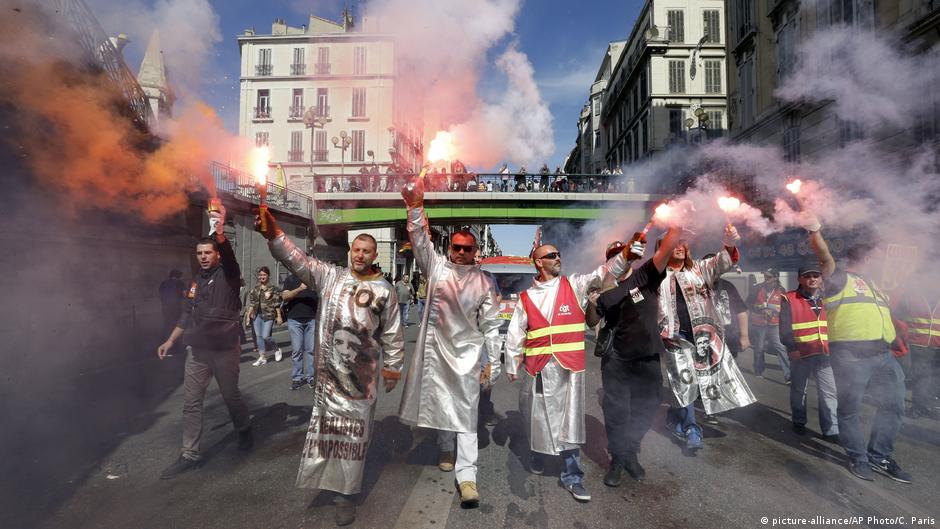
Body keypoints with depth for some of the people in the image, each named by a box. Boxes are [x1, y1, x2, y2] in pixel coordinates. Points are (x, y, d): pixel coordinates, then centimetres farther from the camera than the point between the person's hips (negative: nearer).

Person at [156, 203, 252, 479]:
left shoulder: (227, 274, -8)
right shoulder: (196, 281, 10)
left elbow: (229, 255, -31)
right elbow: (188, 315, 18)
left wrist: (220, 233, -50)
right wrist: (170, 341, 16)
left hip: (225, 350, -5)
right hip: (197, 351, 6)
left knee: (231, 396, 9)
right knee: (191, 403, 6)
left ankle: (244, 431, 35)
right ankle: (190, 455, 16)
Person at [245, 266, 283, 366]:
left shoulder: (273, 288, -4)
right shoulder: (255, 288, 10)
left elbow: (277, 304, -5)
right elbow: (252, 303, 14)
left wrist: (279, 316, -7)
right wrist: (249, 314, 8)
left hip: (268, 315, -5)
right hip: (257, 315, 5)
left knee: (265, 336, -9)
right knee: (258, 336, 6)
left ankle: (277, 349, 18)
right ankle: (262, 357, 16)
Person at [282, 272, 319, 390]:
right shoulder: (290, 279, 7)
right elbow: (285, 296, -6)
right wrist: (299, 289, -21)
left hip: (312, 319, 1)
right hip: (294, 319, 0)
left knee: (311, 349, 1)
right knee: (296, 350, 2)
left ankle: (310, 376, 8)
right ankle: (296, 377, 11)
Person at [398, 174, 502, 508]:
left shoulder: (484, 281, -1)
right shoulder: (436, 266, 0)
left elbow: (491, 324, 1)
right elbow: (420, 240, -14)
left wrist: (493, 362, 0)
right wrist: (416, 207, -29)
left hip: (467, 353, -1)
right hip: (436, 349, 1)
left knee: (466, 412, 0)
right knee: (440, 404, 16)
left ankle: (466, 477, 2)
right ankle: (445, 450, 40)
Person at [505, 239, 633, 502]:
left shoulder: (574, 285, 5)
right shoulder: (526, 298, 4)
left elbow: (602, 273, -7)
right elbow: (515, 335, 8)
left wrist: (625, 254, -22)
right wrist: (512, 367, 10)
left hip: (570, 364, 0)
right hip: (538, 366, 1)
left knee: (571, 418, 3)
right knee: (537, 414, 12)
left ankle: (572, 476, 15)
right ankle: (537, 456, 38)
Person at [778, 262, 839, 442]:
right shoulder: (789, 299, -4)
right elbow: (785, 328, -8)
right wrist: (792, 348, -15)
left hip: (824, 352, 4)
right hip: (800, 354, -4)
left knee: (829, 392, 2)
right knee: (799, 390, 10)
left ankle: (831, 430, 9)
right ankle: (799, 422, 26)